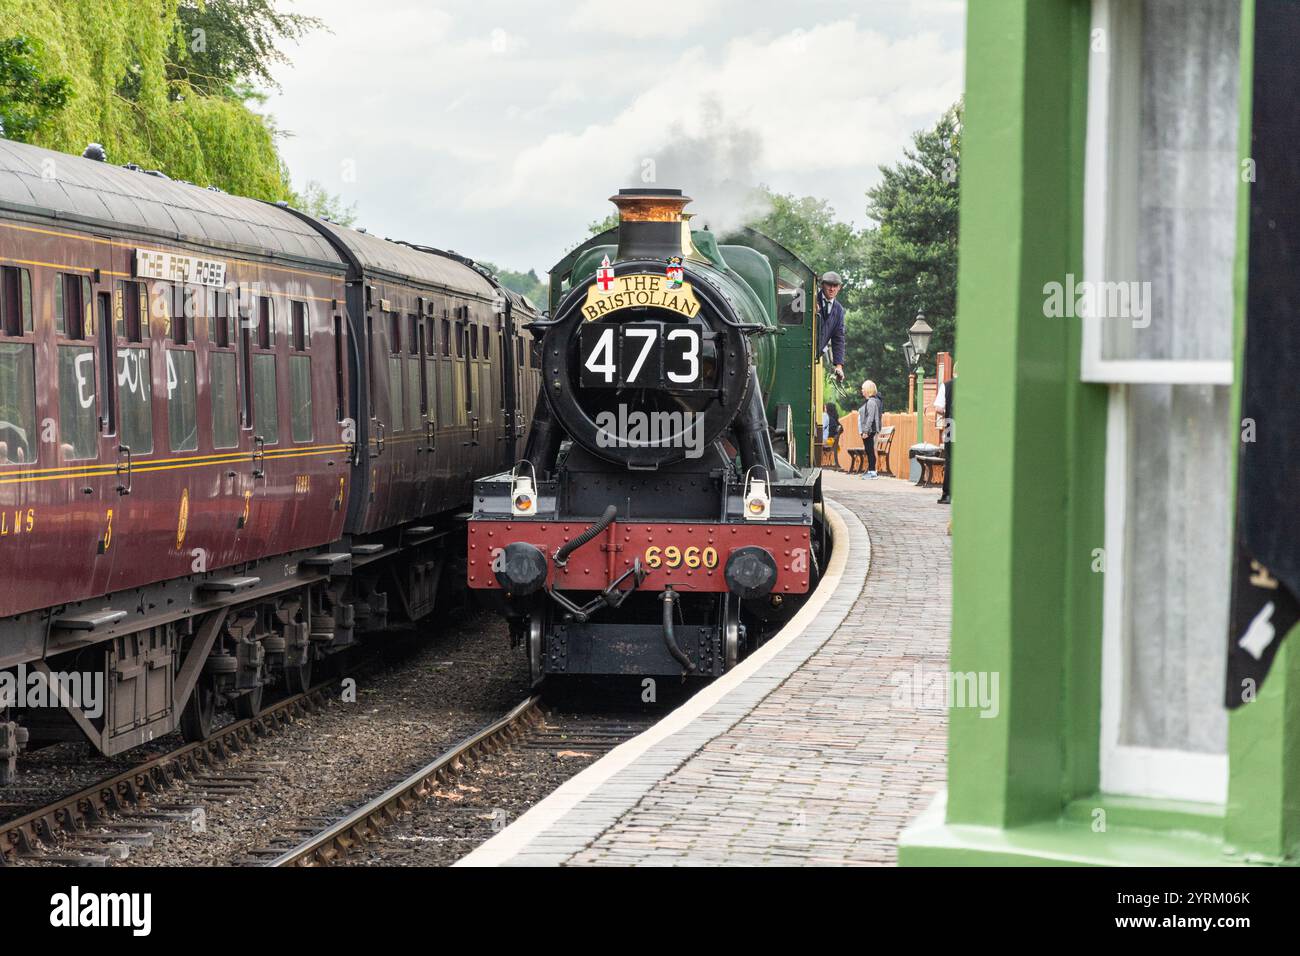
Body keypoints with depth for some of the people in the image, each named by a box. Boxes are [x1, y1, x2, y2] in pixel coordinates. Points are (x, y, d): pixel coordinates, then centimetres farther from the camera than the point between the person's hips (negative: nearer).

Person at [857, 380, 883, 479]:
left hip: (869, 431, -10)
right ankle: (870, 471, 17)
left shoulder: (871, 401, -14)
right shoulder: (867, 401, 16)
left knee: (870, 451, -8)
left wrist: (866, 431, -22)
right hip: (866, 430, 10)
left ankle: (872, 472, -8)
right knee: (868, 451, 12)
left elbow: (870, 418, -20)